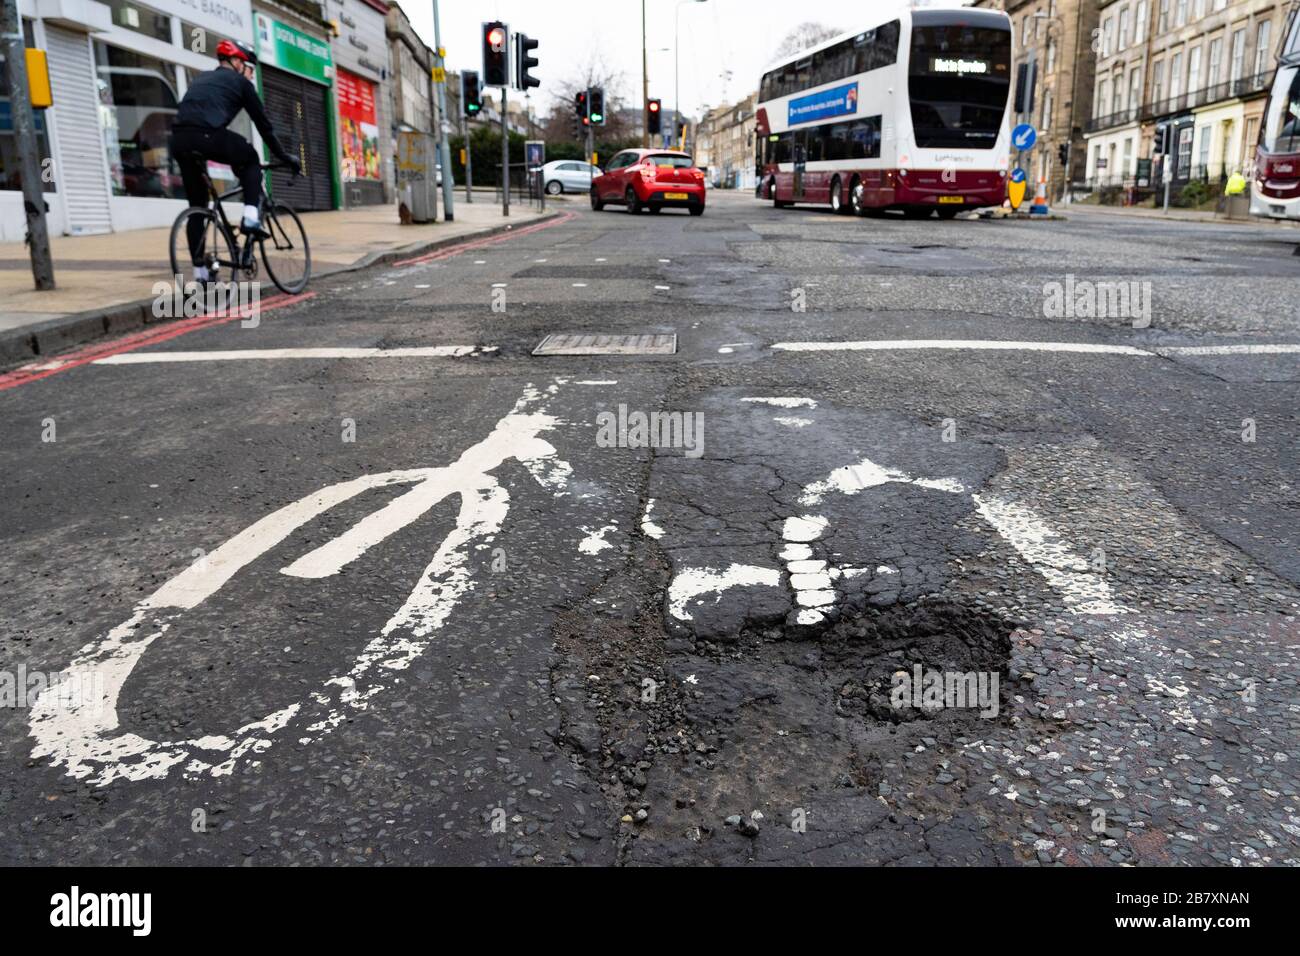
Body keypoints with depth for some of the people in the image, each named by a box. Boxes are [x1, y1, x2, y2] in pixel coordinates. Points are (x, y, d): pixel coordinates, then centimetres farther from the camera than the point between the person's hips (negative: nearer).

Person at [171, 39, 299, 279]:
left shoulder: (201, 79, 35)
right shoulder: (240, 82, 16)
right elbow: (263, 123, 18)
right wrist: (283, 156, 28)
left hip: (179, 138, 6)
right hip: (207, 136, -6)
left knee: (196, 206, 16)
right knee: (251, 160, 25)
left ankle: (200, 270, 16)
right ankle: (251, 217, 8)